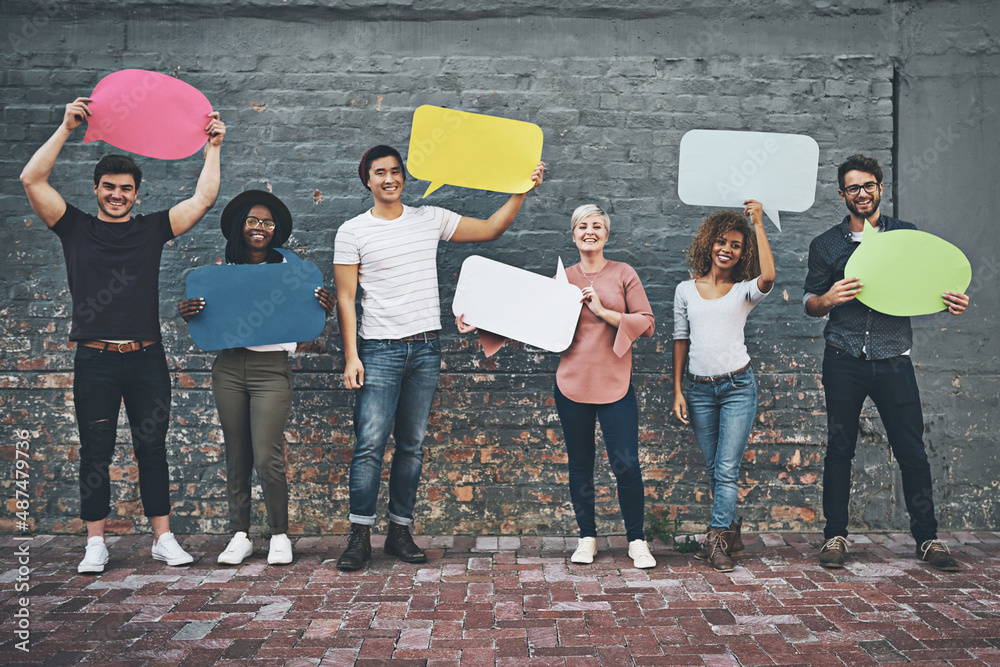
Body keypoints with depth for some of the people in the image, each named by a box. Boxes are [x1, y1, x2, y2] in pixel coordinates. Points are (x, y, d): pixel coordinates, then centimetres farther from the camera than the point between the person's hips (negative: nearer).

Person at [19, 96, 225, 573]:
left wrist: (212, 149, 3)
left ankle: (163, 538, 15)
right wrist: (66, 128, -4)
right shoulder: (75, 228, 8)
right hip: (95, 359, -1)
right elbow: (32, 180, -2)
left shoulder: (152, 229, 10)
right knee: (95, 452, 5)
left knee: (152, 449, 7)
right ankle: (96, 545, 15)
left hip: (147, 358, 1)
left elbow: (203, 199, 5)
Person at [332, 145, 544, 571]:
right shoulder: (352, 232, 2)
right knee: (370, 444, -7)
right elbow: (345, 298, -1)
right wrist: (351, 356, -9)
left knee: (411, 445, 8)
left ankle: (400, 533, 17)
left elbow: (490, 230, 12)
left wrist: (522, 189, 1)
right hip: (379, 349, -3)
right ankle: (359, 537, 3)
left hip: (425, 348, 3)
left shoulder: (430, 219, 9)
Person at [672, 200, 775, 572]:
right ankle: (731, 533, 23)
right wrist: (677, 391, 5)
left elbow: (768, 277, -22)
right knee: (714, 469, 9)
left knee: (727, 468, -6)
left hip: (738, 386, -2)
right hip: (698, 388, 2)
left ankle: (717, 540, 1)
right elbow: (681, 340, 11)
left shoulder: (745, 291, 3)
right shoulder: (686, 290, 9)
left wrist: (759, 224, -16)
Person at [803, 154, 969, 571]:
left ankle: (927, 538, 16)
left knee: (912, 450, 2)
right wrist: (828, 299, -15)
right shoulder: (826, 245, 7)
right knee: (839, 448, 5)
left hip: (893, 360, 0)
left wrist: (951, 303, -10)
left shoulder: (908, 236, 9)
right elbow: (809, 304, 7)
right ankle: (835, 536, 15)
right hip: (844, 361, 0)